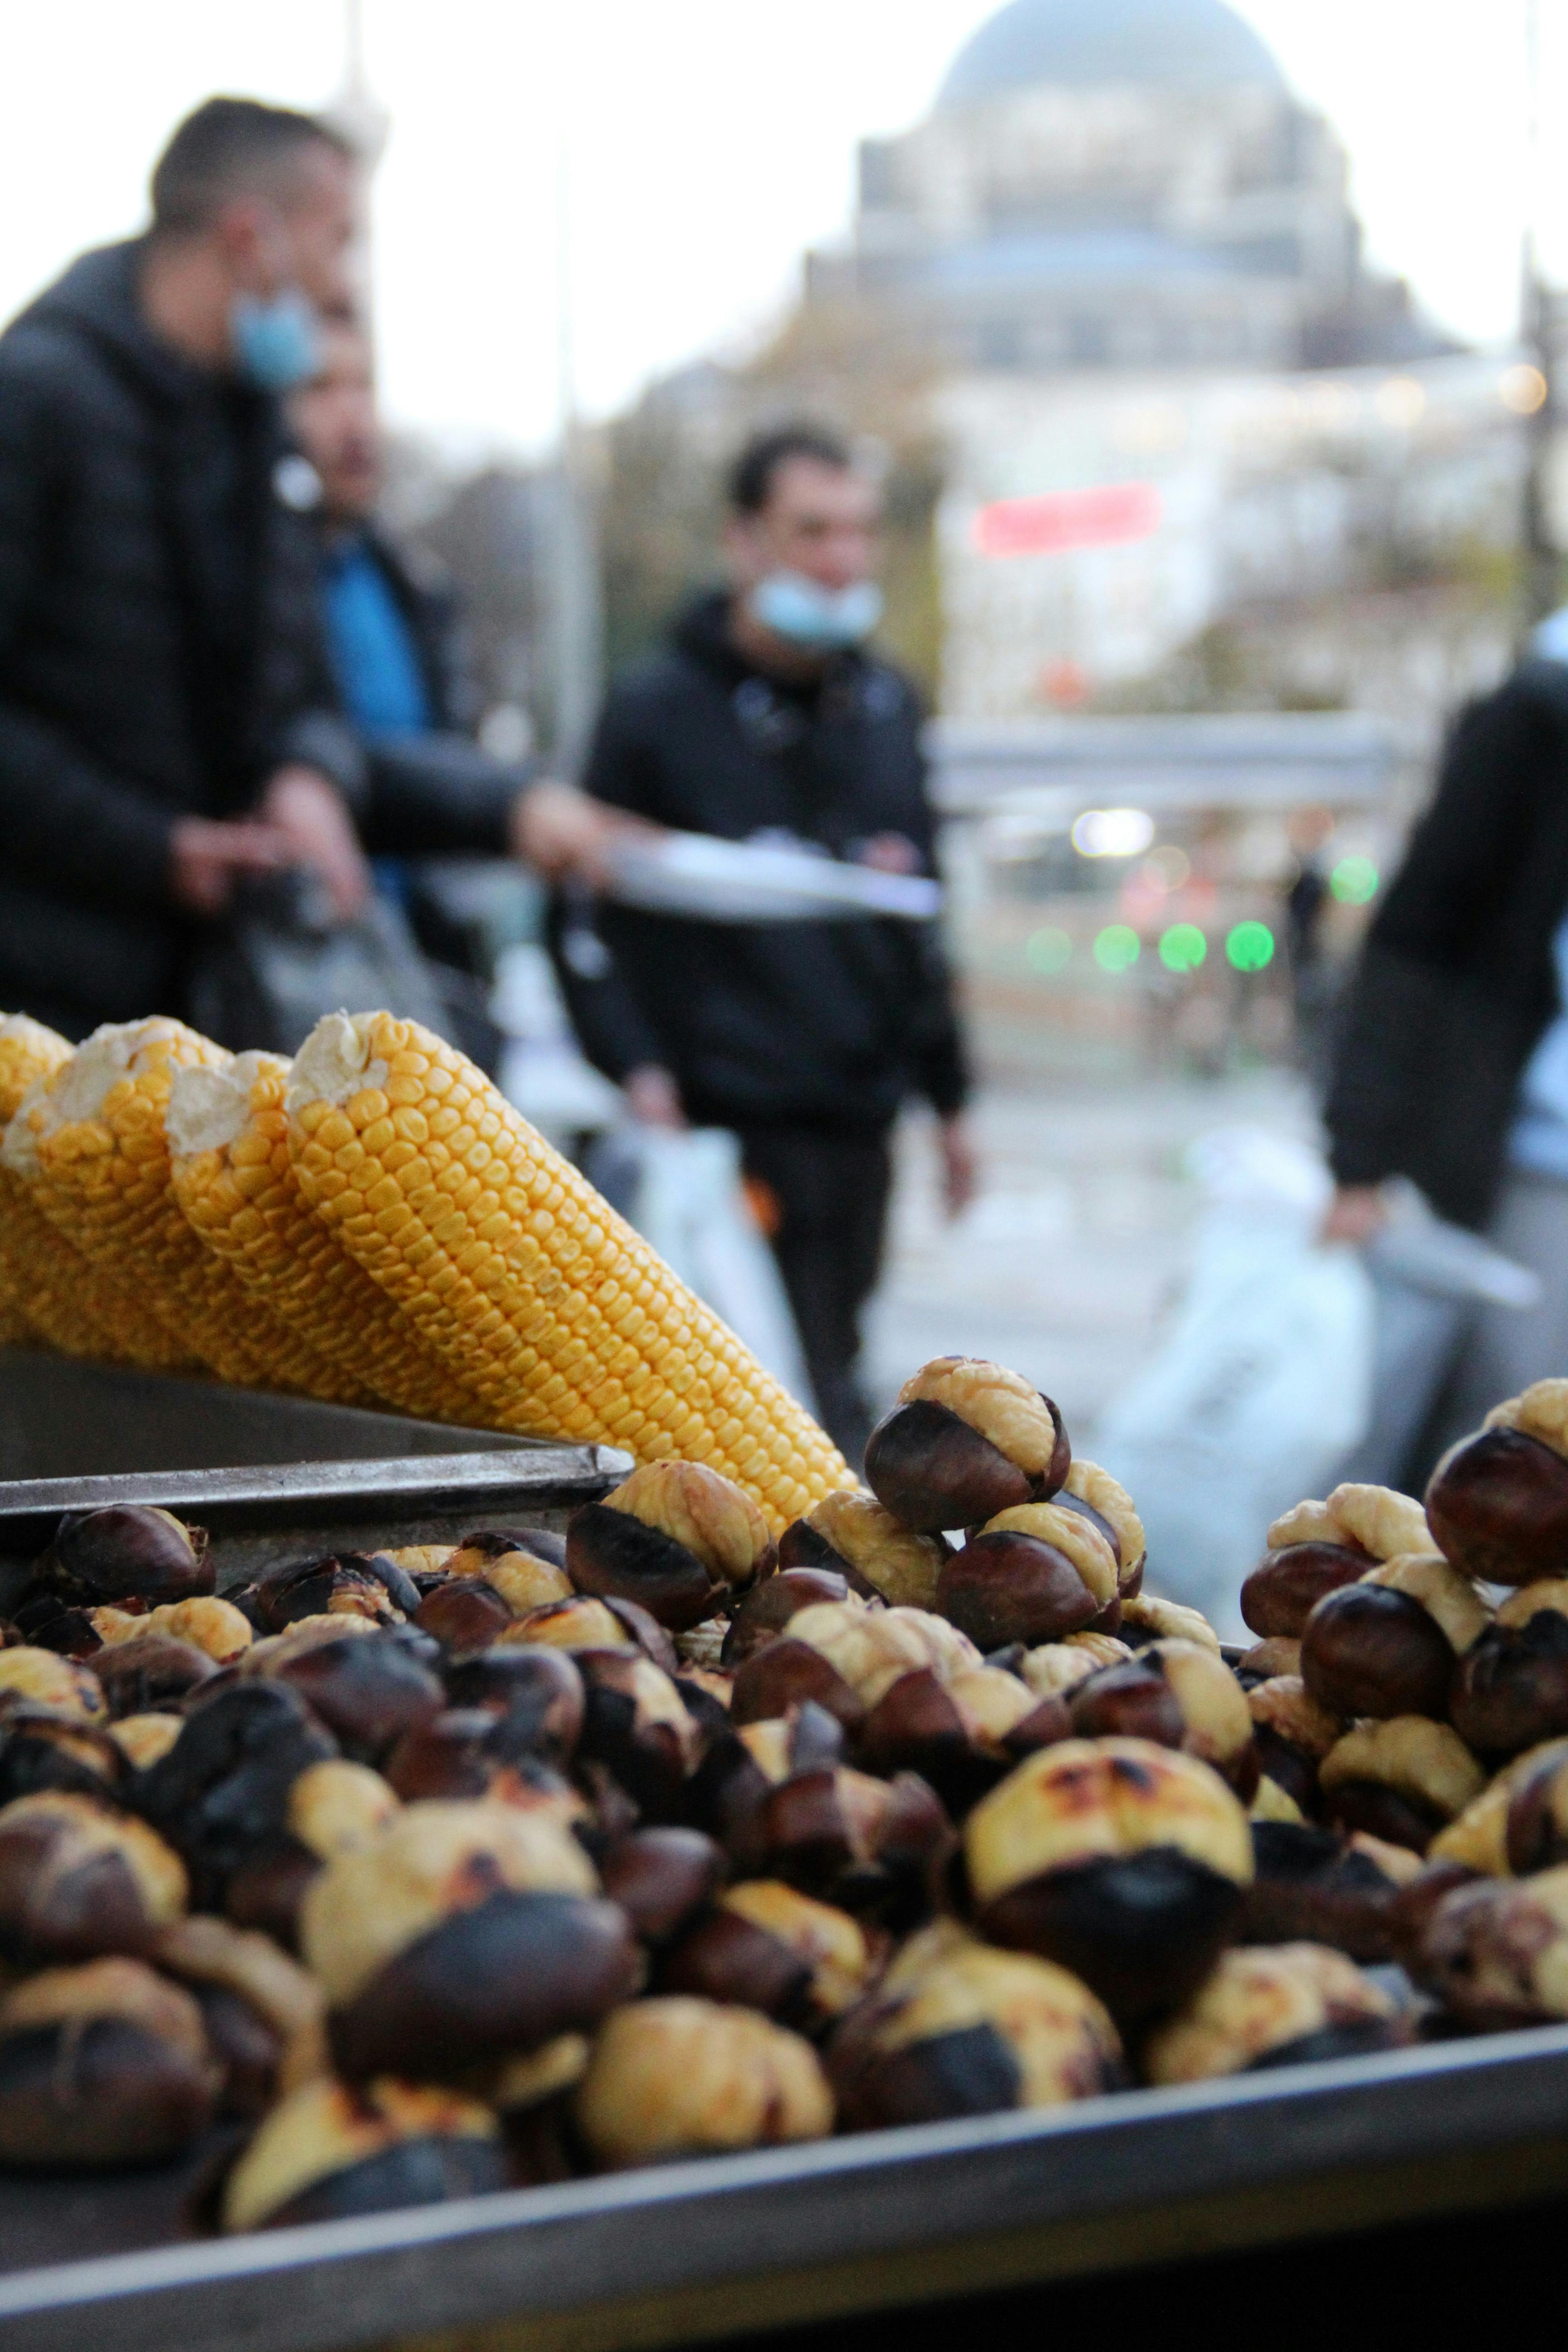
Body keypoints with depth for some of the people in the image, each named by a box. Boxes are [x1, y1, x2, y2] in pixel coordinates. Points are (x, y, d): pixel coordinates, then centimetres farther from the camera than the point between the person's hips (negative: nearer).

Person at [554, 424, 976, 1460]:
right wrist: (637, 1072, -16)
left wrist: (949, 1095, 22)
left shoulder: (887, 707, 15)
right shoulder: (657, 712, -3)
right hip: (733, 1129, -6)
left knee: (827, 1369, 11)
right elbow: (587, 923, -3)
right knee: (807, 1404, -12)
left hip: (861, 1121, 6)